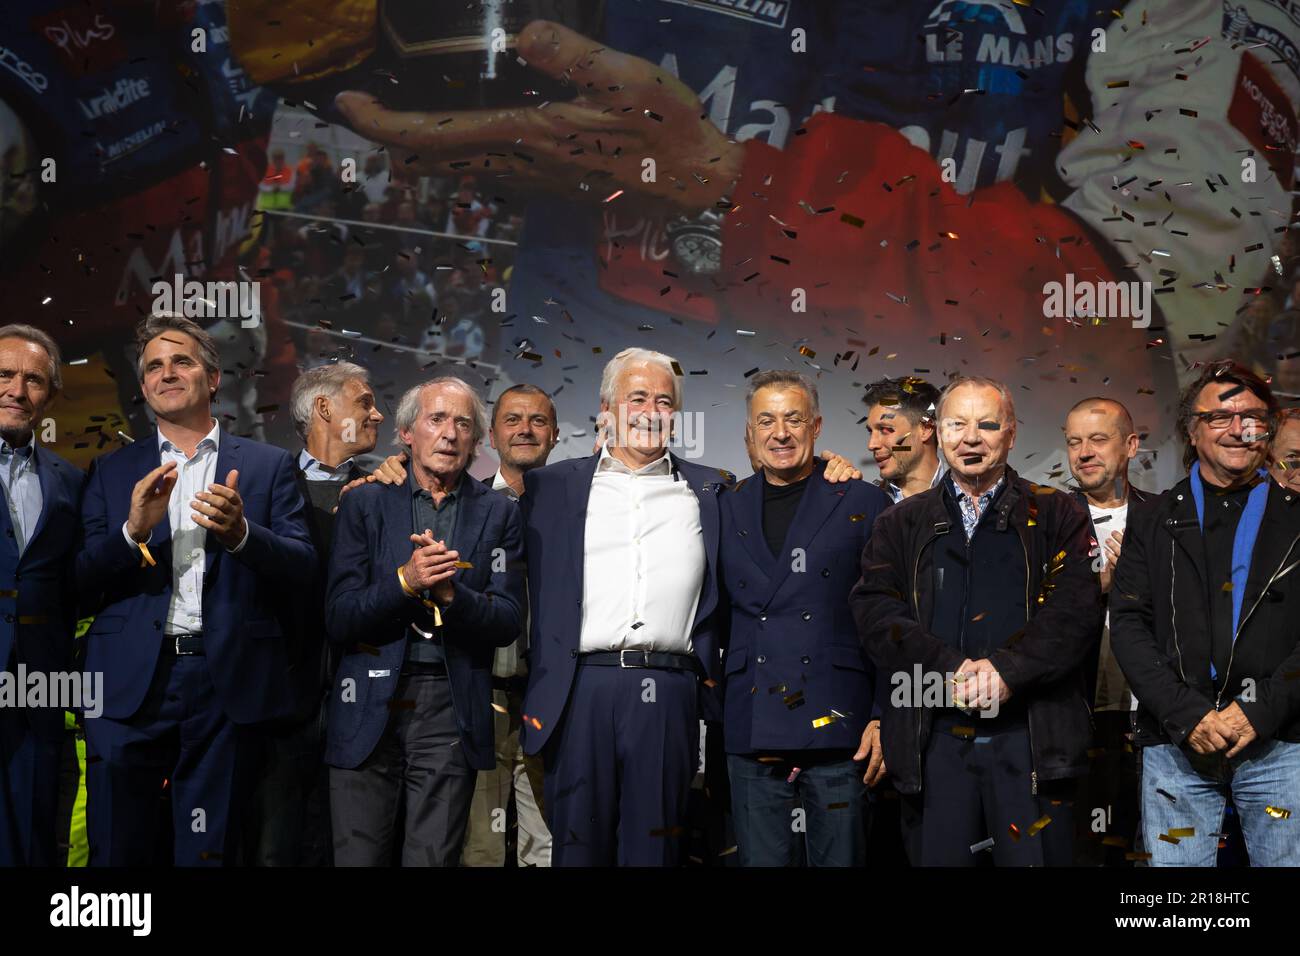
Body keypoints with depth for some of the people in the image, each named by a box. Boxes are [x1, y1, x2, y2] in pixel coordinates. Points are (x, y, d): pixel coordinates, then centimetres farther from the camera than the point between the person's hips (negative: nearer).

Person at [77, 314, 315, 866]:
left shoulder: (267, 465, 8)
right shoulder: (112, 471, 12)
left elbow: (302, 568, -1)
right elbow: (80, 585, 5)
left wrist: (240, 533, -20)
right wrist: (133, 530, -14)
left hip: (226, 682, -1)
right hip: (131, 684, 1)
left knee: (209, 850, 6)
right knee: (117, 851, 5)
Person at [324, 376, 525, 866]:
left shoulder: (499, 513, 8)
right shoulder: (365, 503, 6)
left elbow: (508, 623, 1)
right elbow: (340, 620, -1)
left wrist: (450, 592, -16)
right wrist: (405, 581, -17)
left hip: (451, 711, 1)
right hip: (369, 707, 0)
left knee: (434, 858, 2)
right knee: (358, 856, 1)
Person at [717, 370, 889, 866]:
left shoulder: (863, 503, 3)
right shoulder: (727, 509, 12)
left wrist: (886, 718, -5)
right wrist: (714, 715, 5)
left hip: (837, 726, -2)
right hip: (750, 732, 3)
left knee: (840, 857, 2)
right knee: (761, 857, 6)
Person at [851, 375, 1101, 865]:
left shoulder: (1056, 516, 8)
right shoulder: (902, 524, 12)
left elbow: (1076, 608, -4)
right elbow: (875, 611, -1)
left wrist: (1007, 668, -18)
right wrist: (950, 669, -15)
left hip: (1031, 737, -1)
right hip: (933, 738, 1)